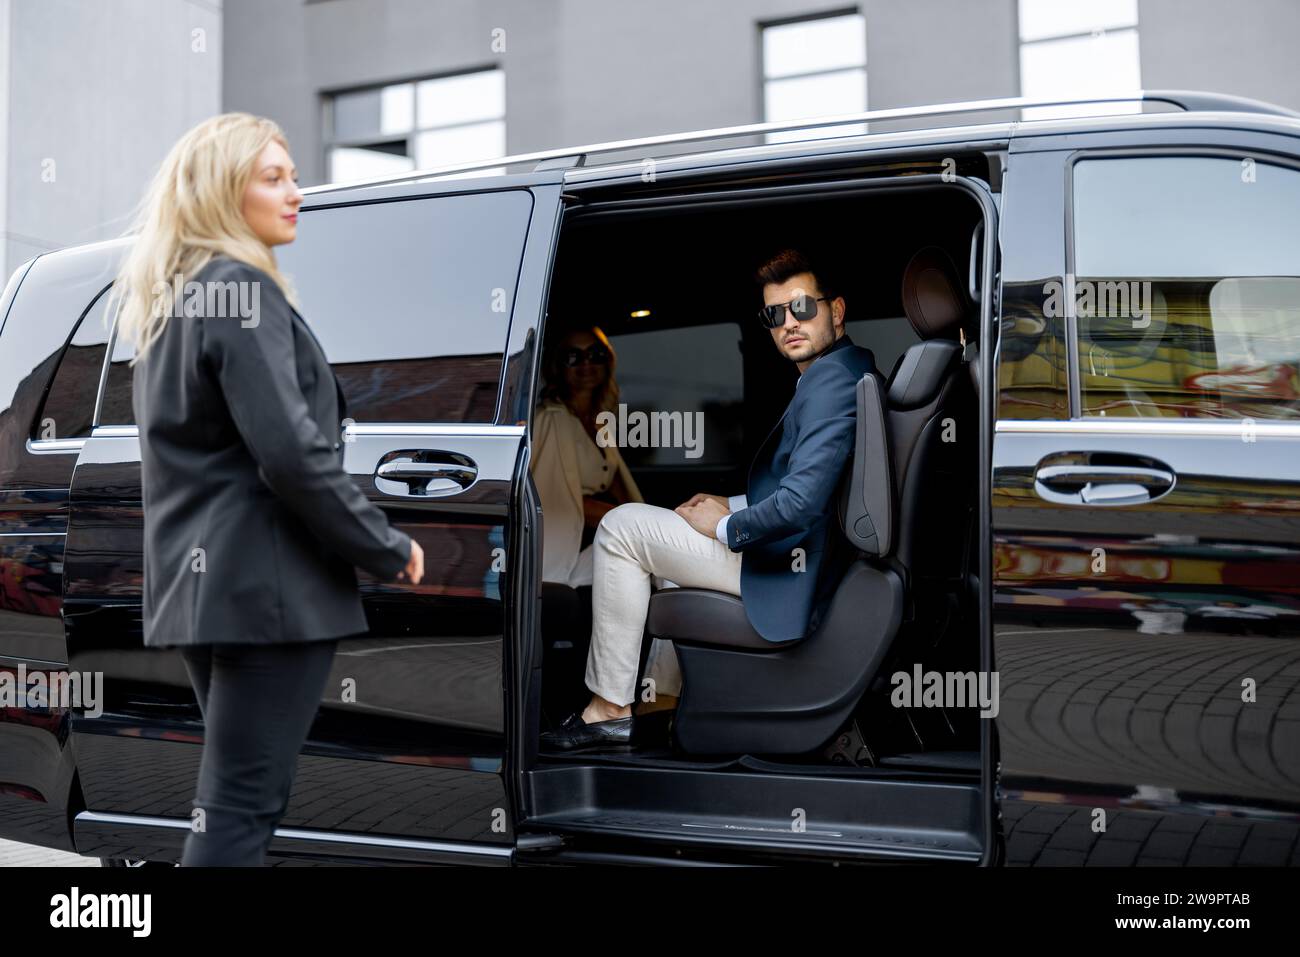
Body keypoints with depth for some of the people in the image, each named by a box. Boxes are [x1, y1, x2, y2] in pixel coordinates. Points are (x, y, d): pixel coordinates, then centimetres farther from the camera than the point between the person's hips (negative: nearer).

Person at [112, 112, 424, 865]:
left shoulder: (172, 300, 17)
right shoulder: (244, 290, -12)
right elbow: (291, 452, -20)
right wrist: (386, 547, -9)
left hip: (203, 579, 10)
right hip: (267, 582, -10)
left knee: (235, 794, 16)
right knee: (242, 802, -6)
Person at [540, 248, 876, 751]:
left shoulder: (831, 378, -21)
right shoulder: (850, 367, 13)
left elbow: (801, 503, -30)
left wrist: (726, 525, -13)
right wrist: (734, 504, 11)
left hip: (789, 571, -11)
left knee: (621, 526, -7)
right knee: (649, 523, 27)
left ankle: (610, 708, -1)